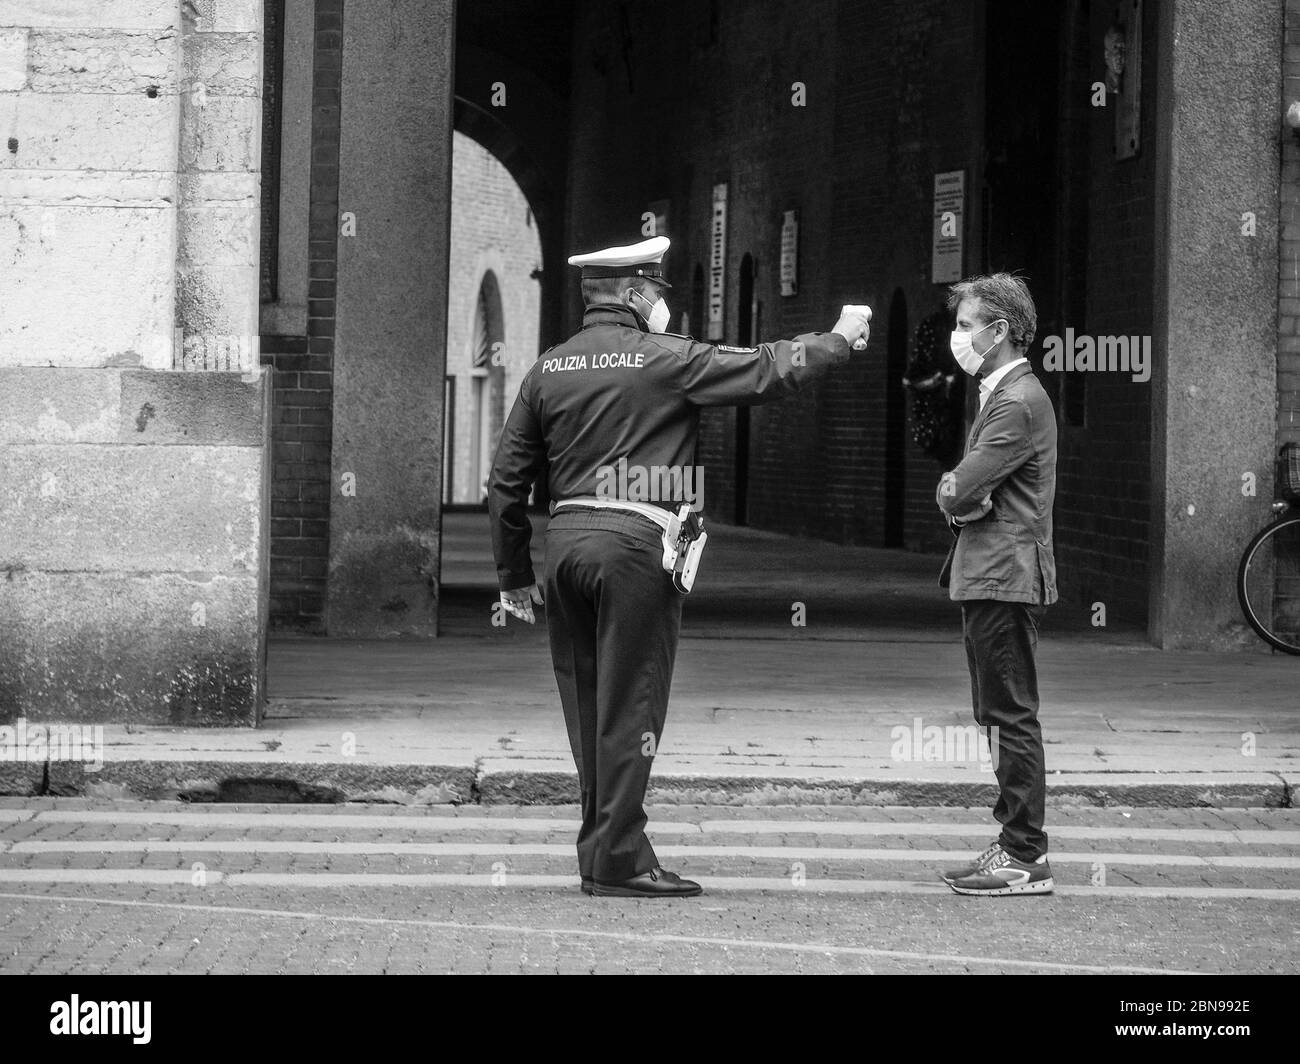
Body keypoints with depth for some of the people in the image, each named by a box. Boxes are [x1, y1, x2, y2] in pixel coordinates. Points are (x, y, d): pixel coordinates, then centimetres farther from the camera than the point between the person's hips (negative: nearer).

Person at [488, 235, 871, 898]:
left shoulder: (548, 370, 11)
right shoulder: (664, 360, -4)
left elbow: (507, 481, 11)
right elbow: (768, 372, -3)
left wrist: (514, 579, 18)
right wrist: (839, 338, 14)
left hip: (565, 541, 6)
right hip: (634, 543, -6)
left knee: (587, 706, 11)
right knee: (629, 706, -2)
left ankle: (605, 850, 16)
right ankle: (617, 861, -2)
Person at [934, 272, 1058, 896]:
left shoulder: (1018, 403, -15)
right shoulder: (1003, 394, 18)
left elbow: (959, 491, -20)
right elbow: (960, 493, 16)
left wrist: (957, 495, 0)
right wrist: (963, 498, -4)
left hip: (1004, 579, -10)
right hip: (988, 576, 10)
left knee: (1010, 719, -8)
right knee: (999, 717, 14)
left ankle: (1026, 860, -5)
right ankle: (1017, 843, 20)